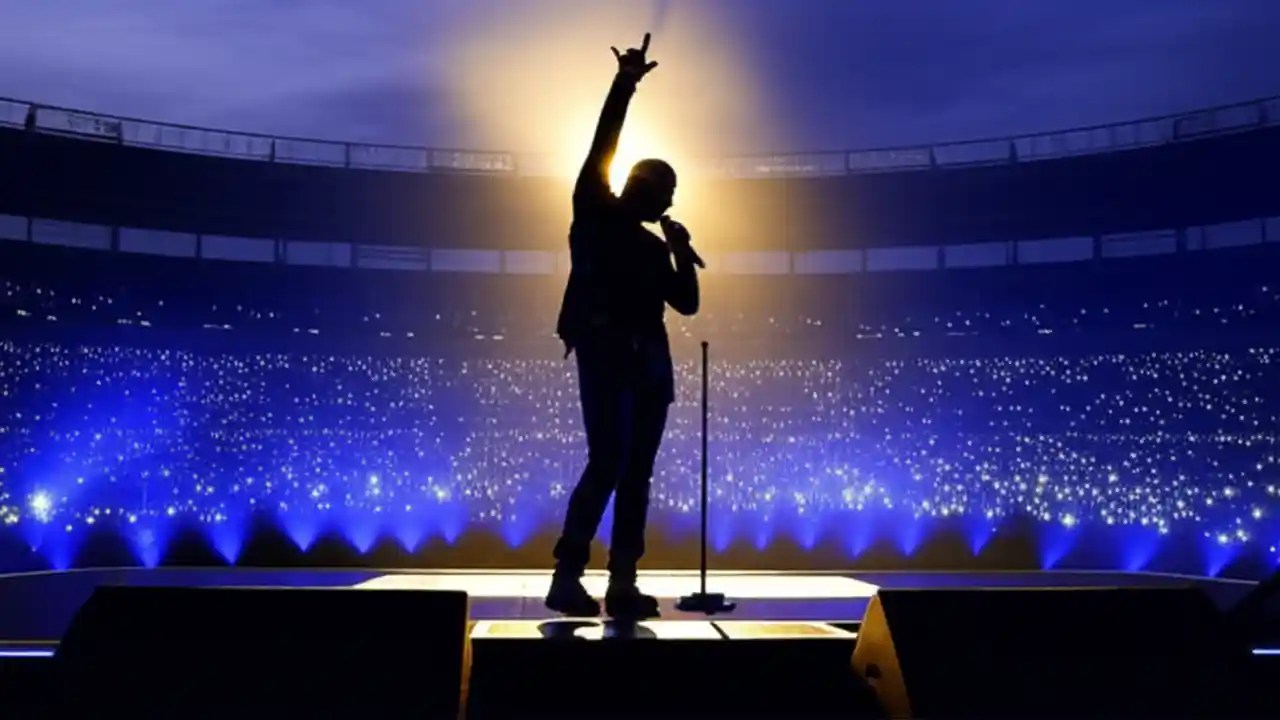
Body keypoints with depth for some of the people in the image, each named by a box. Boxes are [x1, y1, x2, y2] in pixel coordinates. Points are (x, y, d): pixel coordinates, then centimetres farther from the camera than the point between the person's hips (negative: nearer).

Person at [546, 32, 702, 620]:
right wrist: (624, 84, -5)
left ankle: (623, 584, 2)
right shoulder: (595, 214, 8)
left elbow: (687, 302, 16)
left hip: (649, 361, 6)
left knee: (636, 473, 1)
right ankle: (566, 578, -13)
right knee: (608, 461, -16)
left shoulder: (652, 246, 21)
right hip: (605, 353, -6)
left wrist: (681, 253, 5)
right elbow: (601, 149, -3)